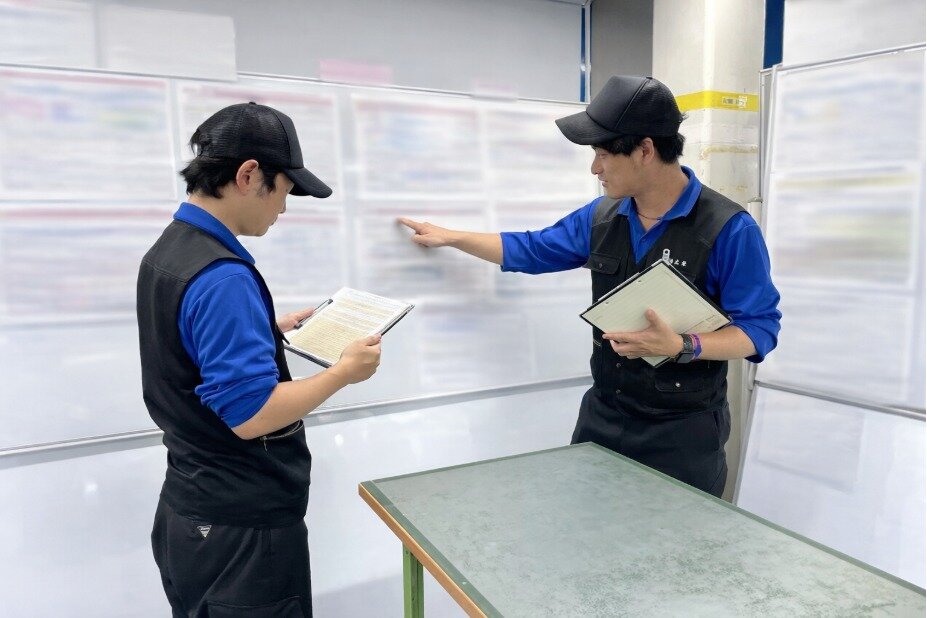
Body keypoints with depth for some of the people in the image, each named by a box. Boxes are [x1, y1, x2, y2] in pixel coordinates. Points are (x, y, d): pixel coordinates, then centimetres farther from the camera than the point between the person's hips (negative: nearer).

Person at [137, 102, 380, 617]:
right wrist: (345, 371, -17)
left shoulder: (167, 251, 4)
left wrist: (269, 331, 15)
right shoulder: (223, 276, -26)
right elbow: (250, 414, -27)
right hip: (240, 523, -9)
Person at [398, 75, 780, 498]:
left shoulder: (728, 228, -17)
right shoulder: (602, 216, 1)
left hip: (683, 429, -5)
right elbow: (532, 250, 14)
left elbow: (760, 327, -14)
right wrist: (451, 237, 18)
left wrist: (681, 347, -30)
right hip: (602, 415, 6)